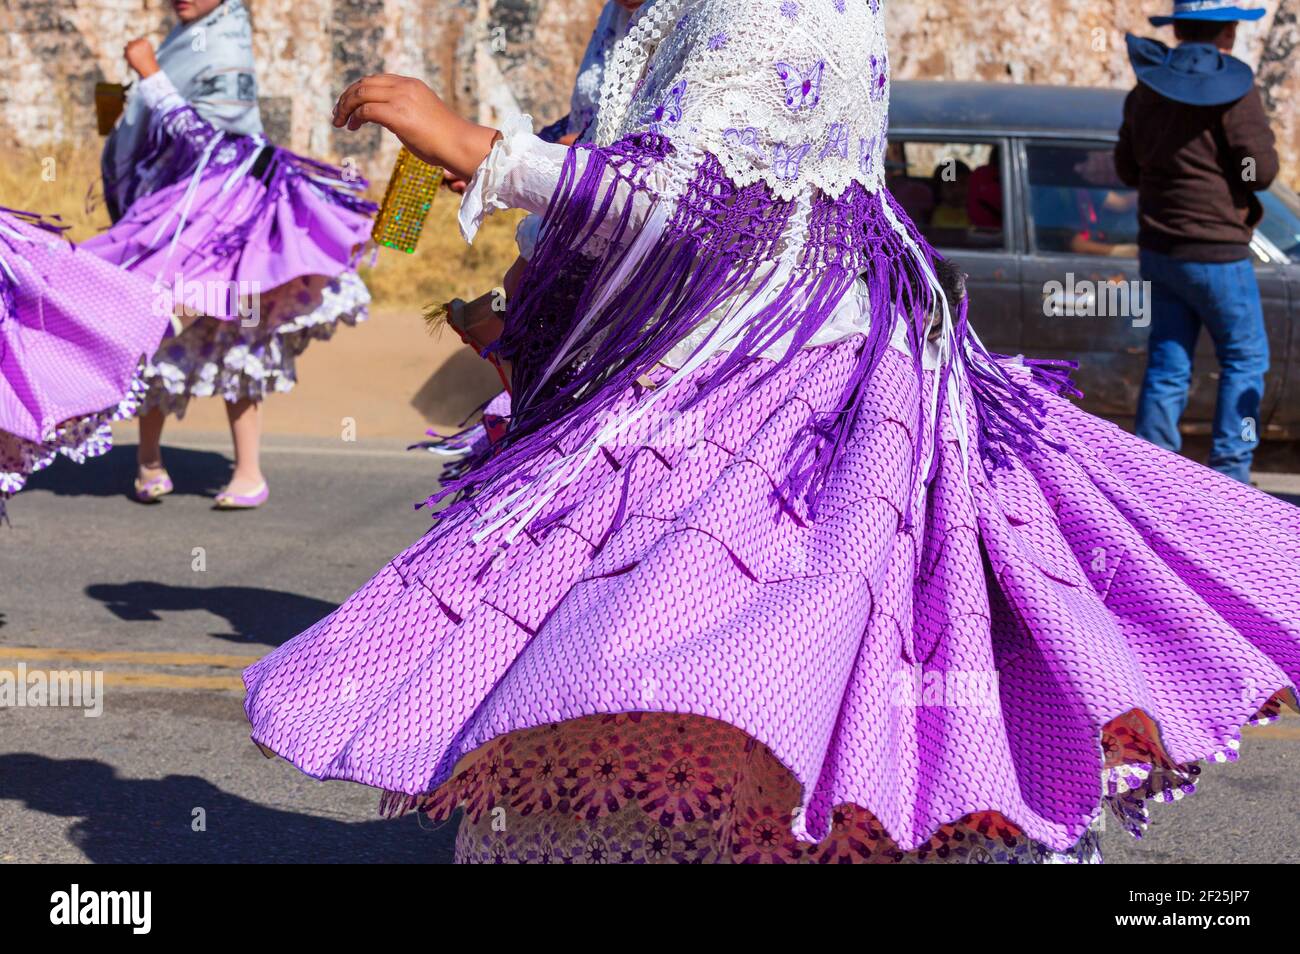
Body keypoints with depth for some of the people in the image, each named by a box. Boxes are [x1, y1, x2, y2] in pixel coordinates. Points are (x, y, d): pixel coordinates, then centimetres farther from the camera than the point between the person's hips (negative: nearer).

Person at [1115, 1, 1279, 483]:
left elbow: (1128, 167, 15)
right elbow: (1261, 170, -15)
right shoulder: (1233, 88, -14)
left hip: (1159, 249, 6)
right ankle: (1229, 474, 2)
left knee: (1167, 366, 9)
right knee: (1245, 358, 7)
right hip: (1215, 250, -6)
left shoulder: (1147, 88, 7)